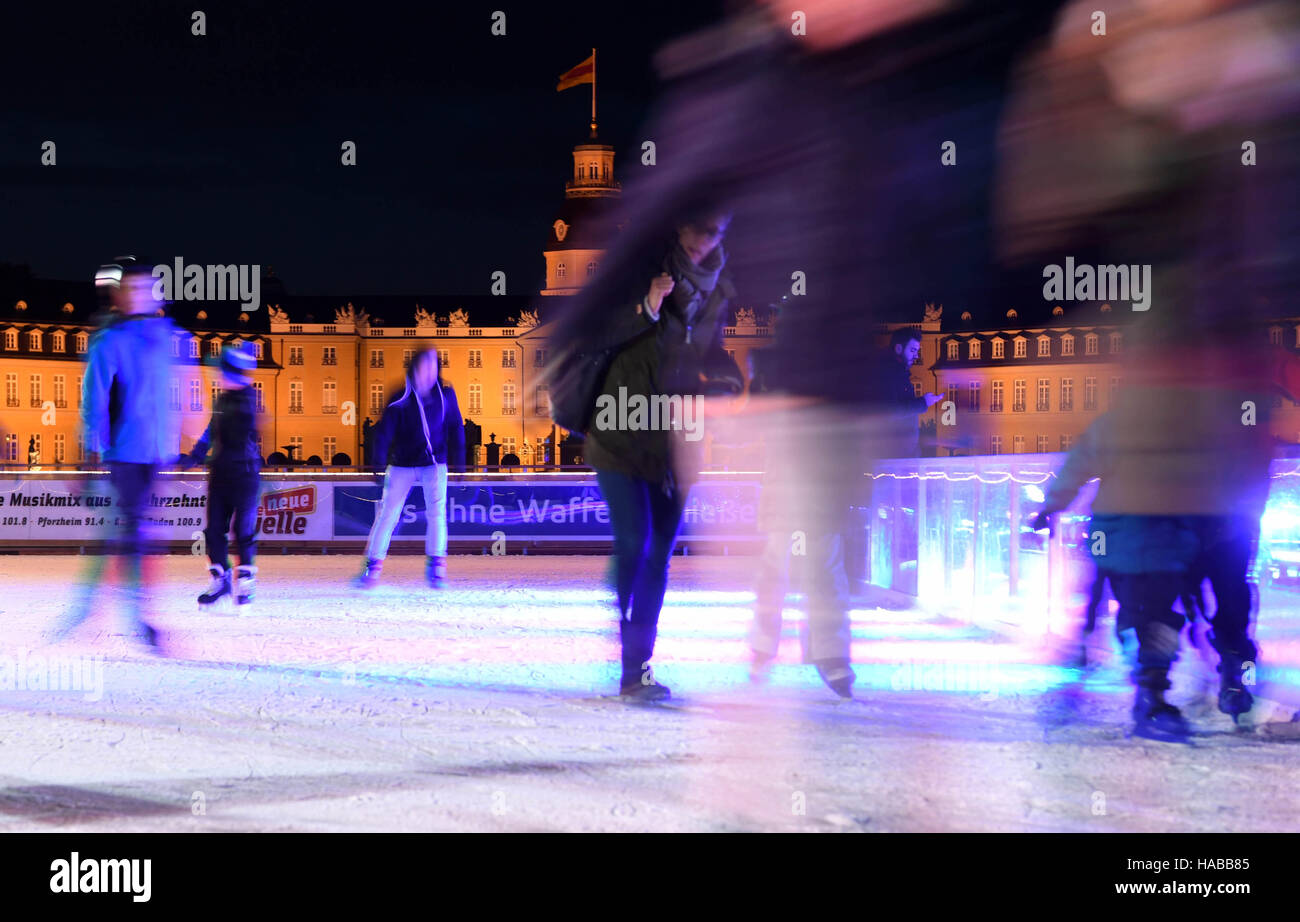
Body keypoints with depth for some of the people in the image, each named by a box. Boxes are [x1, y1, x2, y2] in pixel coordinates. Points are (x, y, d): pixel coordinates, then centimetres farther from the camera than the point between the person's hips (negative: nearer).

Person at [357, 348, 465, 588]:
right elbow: (385, 431, -10)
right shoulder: (401, 399, -14)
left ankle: (436, 567, -8)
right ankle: (373, 565, 8)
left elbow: (456, 428, 7)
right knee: (388, 512, -3)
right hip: (402, 464, -1)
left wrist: (458, 464, 7)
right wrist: (379, 464, -16)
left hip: (435, 463, 1)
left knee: (436, 509, -15)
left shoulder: (446, 395, -5)